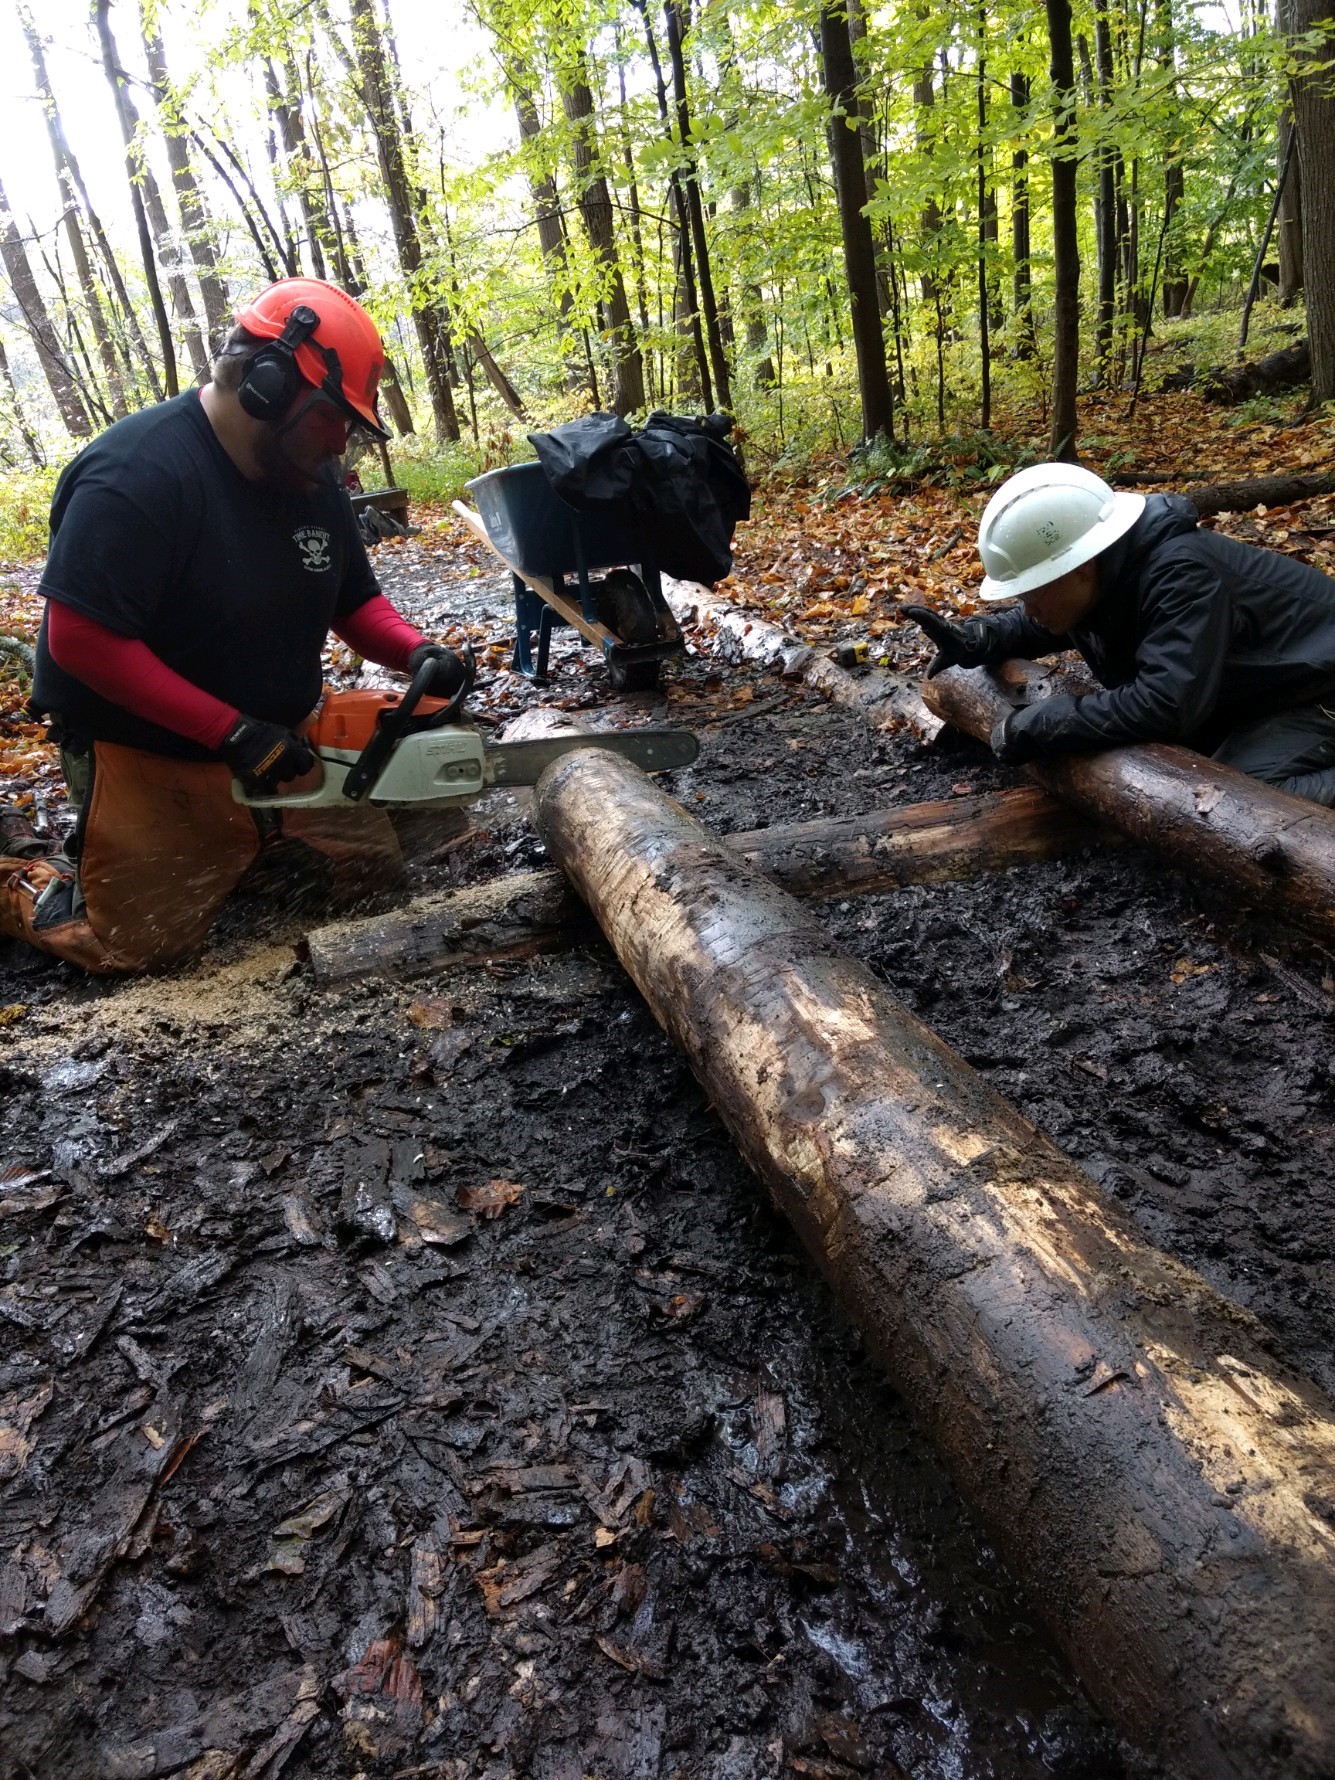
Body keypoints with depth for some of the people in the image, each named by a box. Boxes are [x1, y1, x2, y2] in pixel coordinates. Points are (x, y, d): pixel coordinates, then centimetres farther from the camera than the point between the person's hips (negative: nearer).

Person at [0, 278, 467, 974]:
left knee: (375, 866, 11)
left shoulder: (311, 475, -1)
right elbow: (80, 640, -29)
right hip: (153, 757, -7)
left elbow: (356, 602, 8)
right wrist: (233, 733, -29)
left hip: (282, 740, 7)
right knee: (137, 943, -1)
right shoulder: (136, 475, -26)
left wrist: (417, 652, -14)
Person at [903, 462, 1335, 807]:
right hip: (1233, 690, 10)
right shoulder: (1102, 577, -8)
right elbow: (1040, 624, 13)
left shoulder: (1180, 577, -37)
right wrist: (972, 641, -7)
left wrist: (1034, 726, -39)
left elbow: (1164, 705, -45)